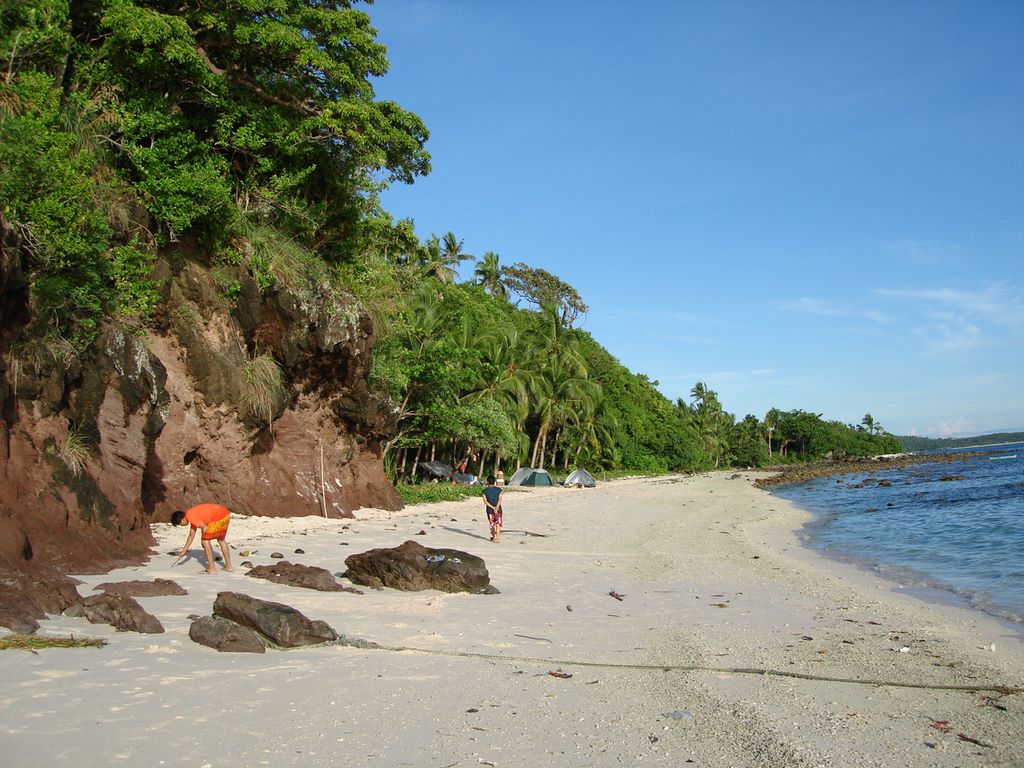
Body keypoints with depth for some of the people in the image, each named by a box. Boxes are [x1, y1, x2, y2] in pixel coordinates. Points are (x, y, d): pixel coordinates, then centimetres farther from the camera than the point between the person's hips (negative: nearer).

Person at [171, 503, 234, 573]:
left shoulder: (190, 516, -7)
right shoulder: (192, 515, 23)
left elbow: (205, 528, -10)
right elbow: (191, 535, 32)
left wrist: (204, 540, 8)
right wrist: (184, 550, 38)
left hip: (218, 518, -10)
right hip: (226, 515, 10)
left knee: (205, 540, 4)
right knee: (221, 540, 25)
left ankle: (212, 568, 6)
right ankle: (228, 566, 31)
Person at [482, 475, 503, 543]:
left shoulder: (485, 491, -2)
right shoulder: (499, 490, -1)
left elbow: (485, 501, -11)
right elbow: (500, 500, -13)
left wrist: (493, 508, -15)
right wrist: (496, 508, -22)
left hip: (490, 510, 1)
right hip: (498, 509, -1)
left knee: (492, 524, 16)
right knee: (498, 523, -2)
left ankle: (494, 537, 30)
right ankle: (497, 538, -16)